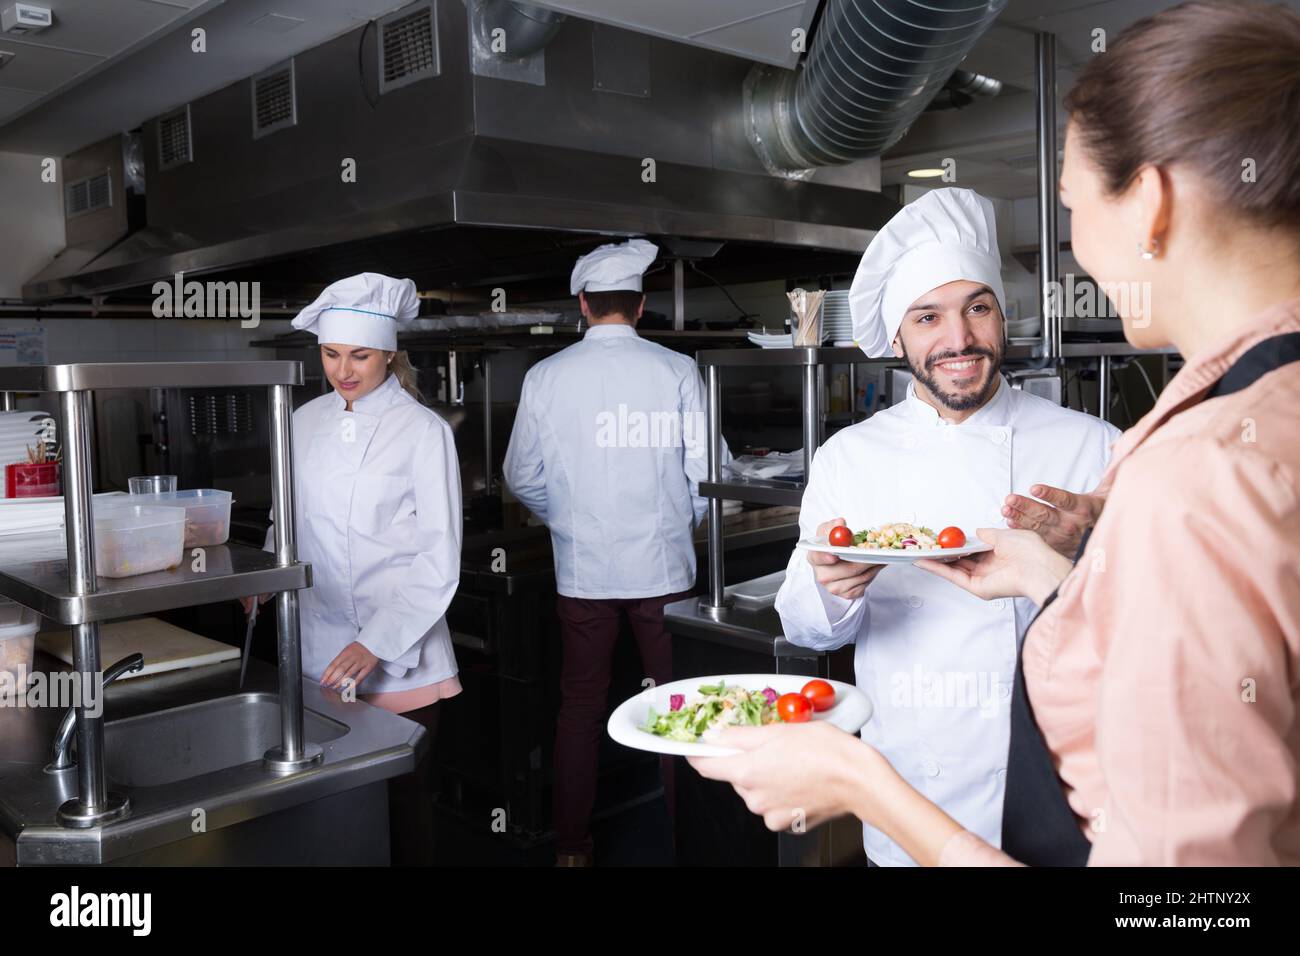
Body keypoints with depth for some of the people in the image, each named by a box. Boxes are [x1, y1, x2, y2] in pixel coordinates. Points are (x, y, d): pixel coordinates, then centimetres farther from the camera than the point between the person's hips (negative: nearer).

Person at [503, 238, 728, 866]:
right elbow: (705, 467, -6)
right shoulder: (676, 370, -6)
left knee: (581, 707, 12)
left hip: (582, 567, 1)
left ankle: (572, 847, 21)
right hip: (663, 565, -1)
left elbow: (522, 477, 4)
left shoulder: (546, 377, -2)